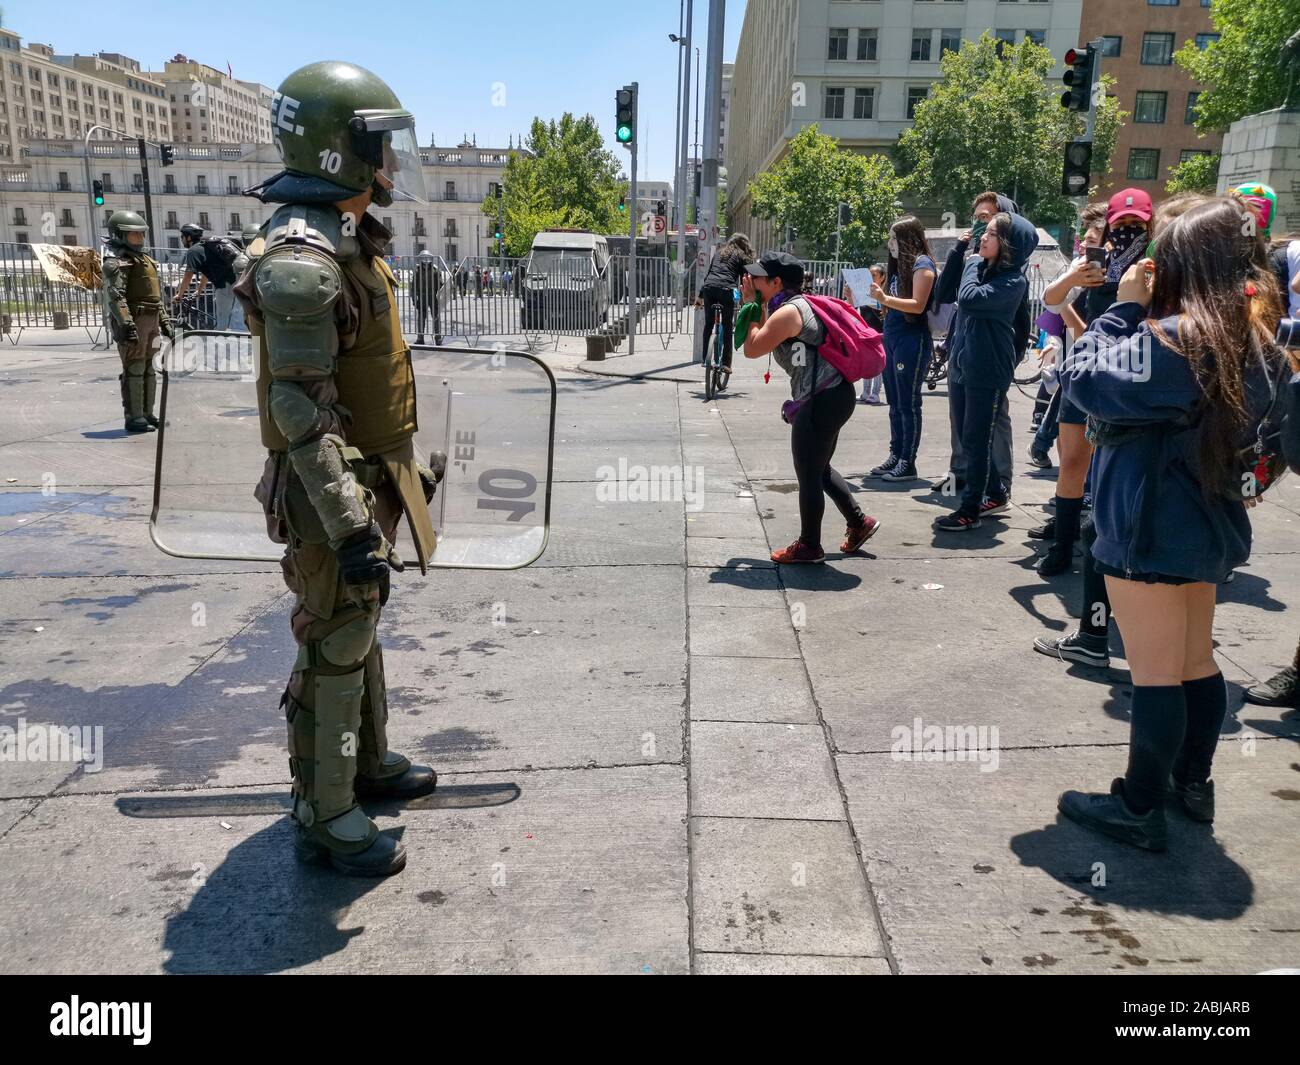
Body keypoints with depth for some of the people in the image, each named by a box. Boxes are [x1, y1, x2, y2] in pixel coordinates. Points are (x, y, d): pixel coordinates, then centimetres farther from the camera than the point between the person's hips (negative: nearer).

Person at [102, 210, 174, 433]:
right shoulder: (116, 262, -9)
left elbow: (157, 294, 25)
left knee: (149, 369, 13)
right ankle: (133, 418, -3)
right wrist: (126, 323, -28)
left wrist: (164, 319, 21)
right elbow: (116, 297, -19)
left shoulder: (145, 260, 20)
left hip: (151, 321, 9)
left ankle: (147, 413, 21)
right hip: (133, 321, -9)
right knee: (134, 369, -6)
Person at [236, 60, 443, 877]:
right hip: (333, 495, -10)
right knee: (333, 653, 1)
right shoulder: (302, 260, -21)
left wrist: (410, 464, 22)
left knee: (359, 631, 21)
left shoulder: (350, 241, 11)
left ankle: (369, 763, 38)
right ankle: (325, 819, 15)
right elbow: (301, 409, -26)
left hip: (370, 480, 10)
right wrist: (349, 528, -27)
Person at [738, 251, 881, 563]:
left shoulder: (787, 312, -17)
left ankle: (809, 546, 13)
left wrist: (752, 306, -6)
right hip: (831, 396, 11)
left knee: (808, 474, 1)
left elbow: (752, 349, -15)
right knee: (819, 469, 22)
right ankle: (859, 522, 31)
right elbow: (765, 340, 18)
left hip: (822, 400, -11)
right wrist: (756, 306, 10)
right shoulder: (796, 304, 14)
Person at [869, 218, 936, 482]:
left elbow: (918, 305, -17)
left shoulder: (922, 264, -7)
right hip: (893, 338, 9)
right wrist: (876, 299, 5)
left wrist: (885, 299, -25)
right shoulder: (901, 264, 17)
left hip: (912, 340, -9)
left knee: (908, 404, -5)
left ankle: (908, 464, -2)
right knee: (895, 403, 10)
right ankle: (896, 457, 16)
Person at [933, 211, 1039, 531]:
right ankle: (996, 494, 32)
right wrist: (958, 251, 7)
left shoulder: (1013, 281, -14)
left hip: (988, 372, -8)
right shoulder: (977, 267, 7)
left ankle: (970, 510, 10)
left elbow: (969, 298, -26)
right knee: (968, 439, 15)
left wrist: (975, 265, -12)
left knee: (976, 441, 0)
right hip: (960, 366, 8)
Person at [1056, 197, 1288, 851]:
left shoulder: (1176, 340, -20)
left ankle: (1139, 809, 10)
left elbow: (1085, 380, -18)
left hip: (1149, 528, -9)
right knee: (1196, 662, 19)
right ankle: (1193, 785, 33)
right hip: (1206, 524, 9)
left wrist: (1126, 308, -8)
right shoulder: (1253, 344, 8)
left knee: (1155, 675, -1)